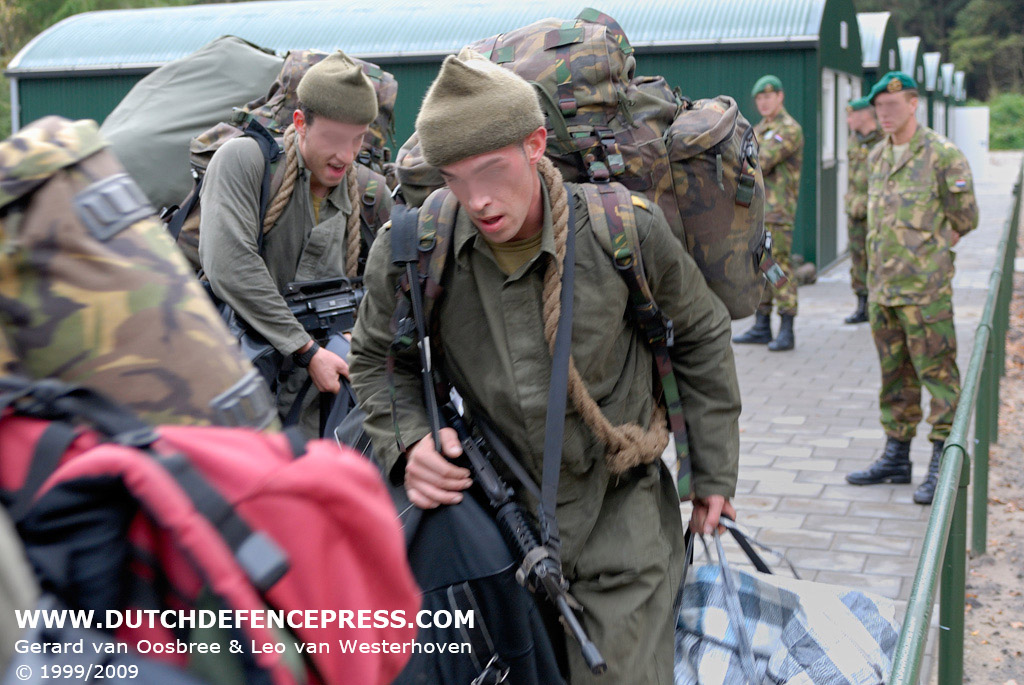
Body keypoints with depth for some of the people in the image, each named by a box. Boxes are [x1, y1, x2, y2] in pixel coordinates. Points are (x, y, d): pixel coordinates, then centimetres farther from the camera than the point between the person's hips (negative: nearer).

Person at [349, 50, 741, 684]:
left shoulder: (626, 230, -15)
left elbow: (702, 335, 3)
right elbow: (377, 361, 7)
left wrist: (715, 470, 8)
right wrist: (407, 442, -14)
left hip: (621, 513, -1)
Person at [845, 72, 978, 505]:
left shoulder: (943, 156, -7)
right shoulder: (876, 158, 13)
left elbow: (965, 219, -4)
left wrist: (928, 251, 1)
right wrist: (884, 259, 13)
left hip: (925, 289, -7)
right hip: (882, 286, 7)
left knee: (938, 374, -3)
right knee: (894, 375, 13)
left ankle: (943, 467, 2)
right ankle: (896, 458, 22)